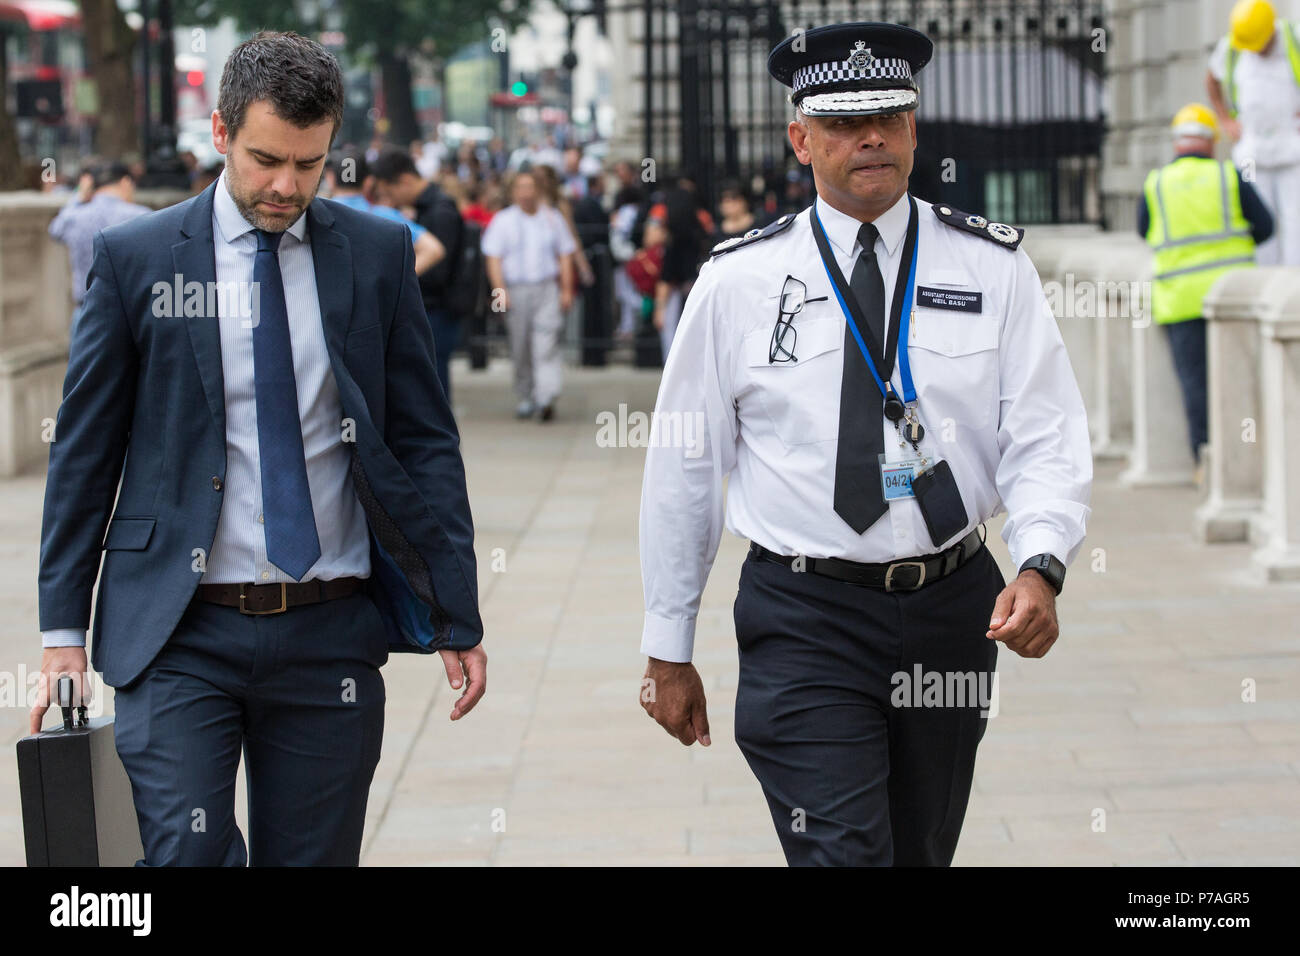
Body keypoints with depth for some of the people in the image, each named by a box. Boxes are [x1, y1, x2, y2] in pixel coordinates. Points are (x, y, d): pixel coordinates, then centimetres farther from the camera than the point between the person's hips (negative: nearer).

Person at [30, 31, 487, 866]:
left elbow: (427, 442, 7)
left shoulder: (378, 254, 5)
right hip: (179, 639, -2)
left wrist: (457, 618, 4)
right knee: (184, 855, -14)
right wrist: (64, 628, 1)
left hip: (332, 635, 2)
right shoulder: (135, 258, 1)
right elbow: (85, 451, 4)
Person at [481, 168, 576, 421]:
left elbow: (565, 255, 13)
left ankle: (546, 397, -23)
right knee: (520, 350, 6)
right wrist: (500, 291, -11)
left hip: (547, 289, 0)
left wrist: (566, 290, 6)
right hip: (516, 291, 0)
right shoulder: (503, 220, 4)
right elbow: (493, 258, 0)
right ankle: (525, 398, 20)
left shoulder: (553, 218, 9)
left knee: (546, 344, -15)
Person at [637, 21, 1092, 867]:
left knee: (923, 853, 15)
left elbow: (1046, 440, -3)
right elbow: (685, 465, 4)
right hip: (805, 616, -2)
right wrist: (669, 651, 5)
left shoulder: (994, 268, 2)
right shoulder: (738, 282, -1)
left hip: (953, 607, 3)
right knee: (844, 851, -17)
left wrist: (1041, 566, -23)